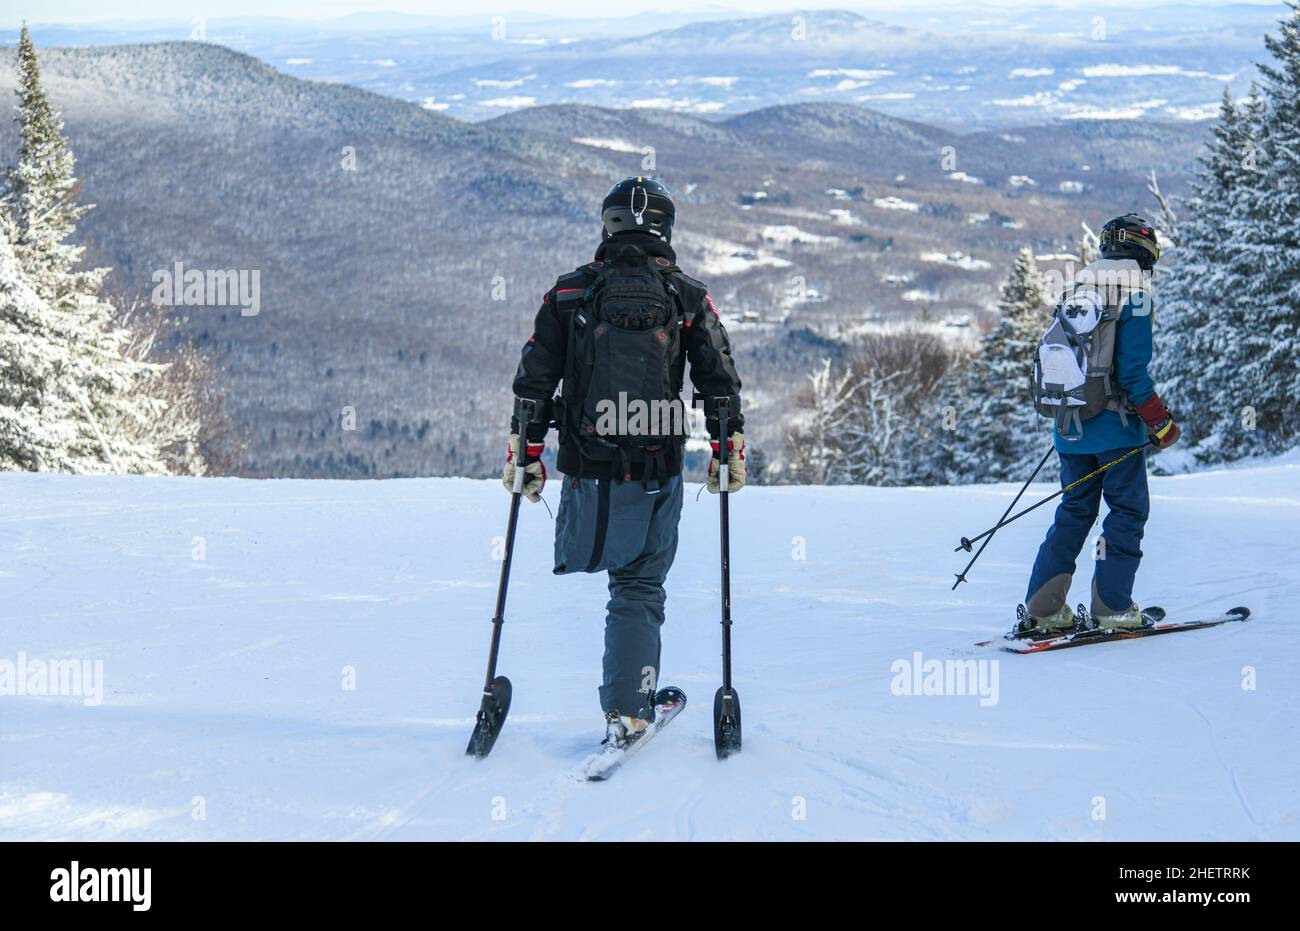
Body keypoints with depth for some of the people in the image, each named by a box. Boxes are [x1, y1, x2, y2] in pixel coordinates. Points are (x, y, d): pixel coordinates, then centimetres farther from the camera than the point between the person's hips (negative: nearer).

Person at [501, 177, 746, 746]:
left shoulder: (569, 293, 3)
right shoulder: (689, 298, 3)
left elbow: (533, 380, 3)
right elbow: (721, 382, 2)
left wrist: (525, 453, 11)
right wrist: (729, 452, 11)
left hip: (587, 469, 0)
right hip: (659, 472, 0)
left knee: (580, 570, 20)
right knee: (640, 588, 9)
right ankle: (626, 710, 2)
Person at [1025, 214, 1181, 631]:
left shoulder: (1078, 289, 9)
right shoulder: (1135, 295, -10)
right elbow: (1133, 373, -16)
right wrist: (1161, 423, -8)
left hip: (1070, 425, 6)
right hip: (1116, 424, -6)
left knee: (1074, 511, 14)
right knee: (1128, 510, 6)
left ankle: (1044, 605, 8)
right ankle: (1112, 605, 1)